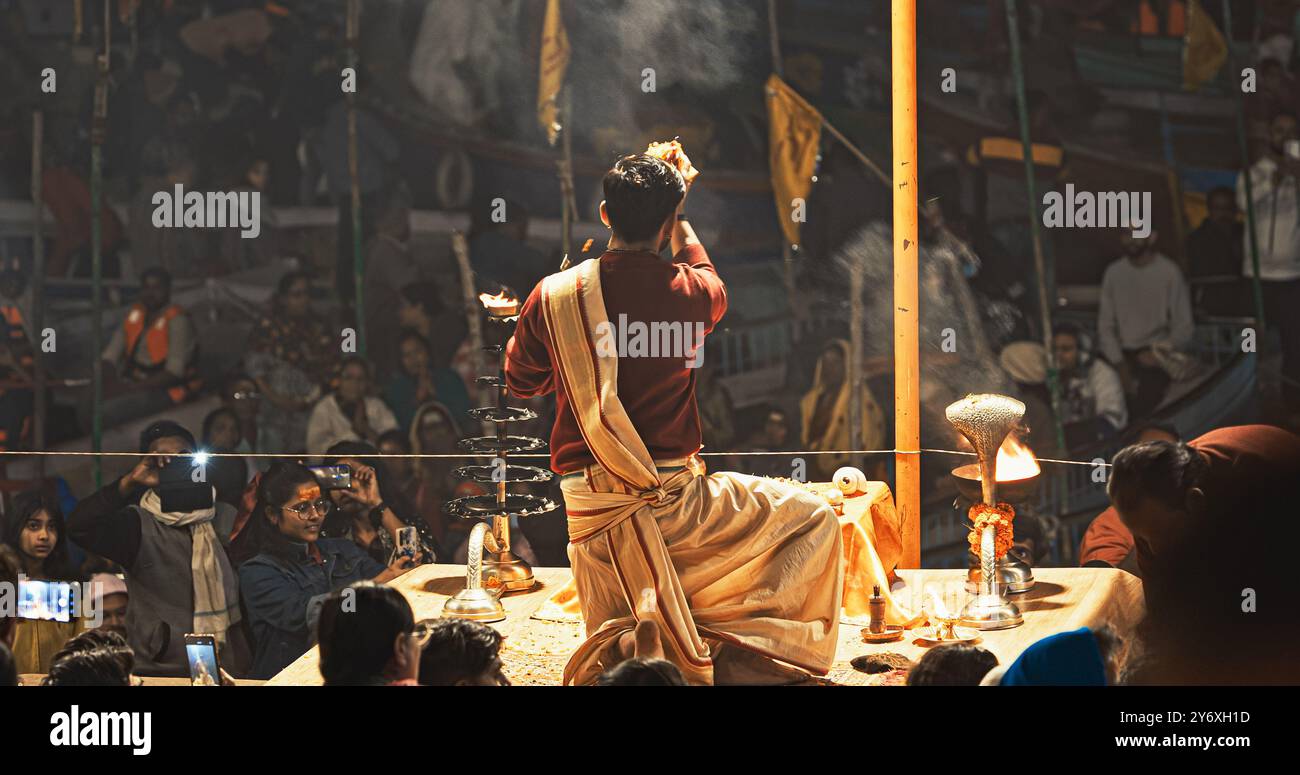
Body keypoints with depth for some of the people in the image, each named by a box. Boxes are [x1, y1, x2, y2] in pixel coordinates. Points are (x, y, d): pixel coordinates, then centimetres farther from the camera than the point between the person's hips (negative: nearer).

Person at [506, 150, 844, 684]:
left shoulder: (554, 295, -2)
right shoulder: (688, 293, -5)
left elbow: (521, 381, 16)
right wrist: (680, 221, 37)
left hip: (591, 513, 3)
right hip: (673, 499, -3)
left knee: (612, 656, 17)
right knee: (815, 522, 12)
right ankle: (741, 657, 1)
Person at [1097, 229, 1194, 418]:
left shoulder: (1169, 272, -1)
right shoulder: (1113, 273, 9)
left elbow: (1183, 328, 1)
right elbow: (1105, 326, 8)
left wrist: (1158, 353, -12)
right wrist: (1120, 365, -2)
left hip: (1155, 358, -3)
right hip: (1123, 356, 3)